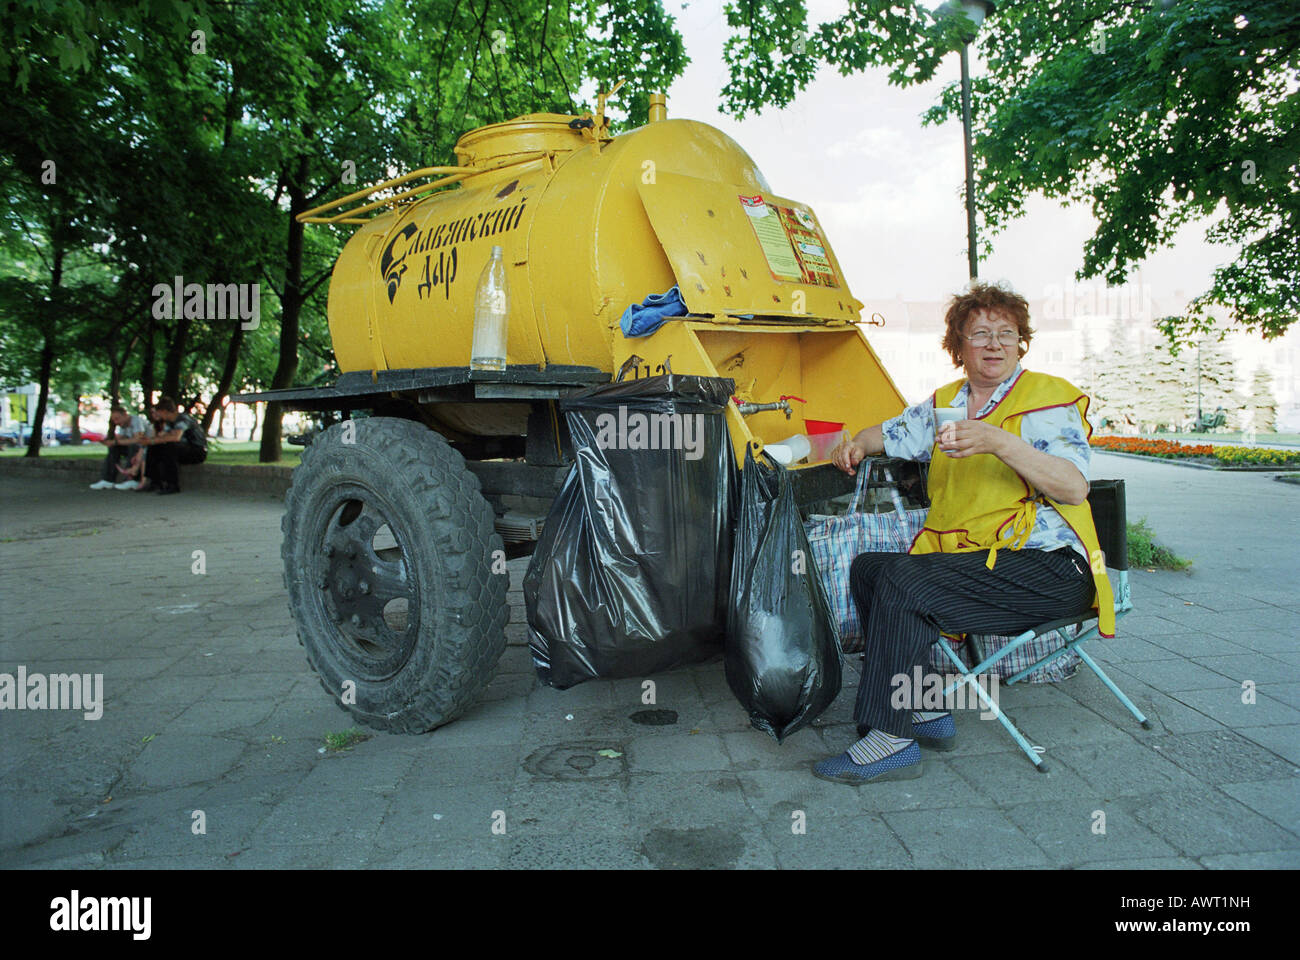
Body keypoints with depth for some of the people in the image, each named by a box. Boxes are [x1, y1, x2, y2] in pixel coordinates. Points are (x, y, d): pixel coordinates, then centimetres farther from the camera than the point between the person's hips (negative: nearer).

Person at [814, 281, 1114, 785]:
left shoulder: (1047, 398, -4)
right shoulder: (945, 402, 17)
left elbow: (1074, 488, -19)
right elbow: (895, 432, 36)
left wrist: (999, 441, -31)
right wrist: (859, 442, 13)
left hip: (1047, 568, -8)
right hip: (965, 564, 8)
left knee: (903, 579, -26)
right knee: (867, 567, 0)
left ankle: (890, 738, -18)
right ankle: (923, 709, 3)